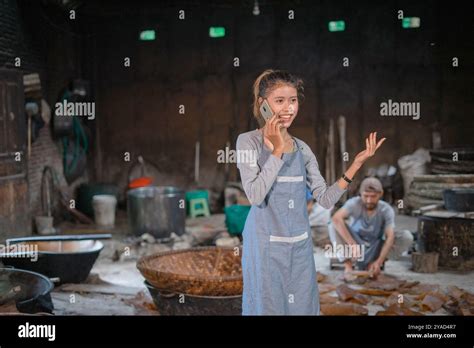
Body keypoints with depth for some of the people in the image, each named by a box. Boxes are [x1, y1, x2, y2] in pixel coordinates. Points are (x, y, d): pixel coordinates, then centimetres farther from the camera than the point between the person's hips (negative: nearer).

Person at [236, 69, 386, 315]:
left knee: (302, 306, 11)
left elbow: (325, 199, 3)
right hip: (266, 245, -5)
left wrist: (357, 164, -4)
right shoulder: (249, 141, -7)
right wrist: (277, 151, -20)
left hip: (300, 245, 5)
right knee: (268, 307, 4)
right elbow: (255, 195, -18)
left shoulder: (302, 149, 7)